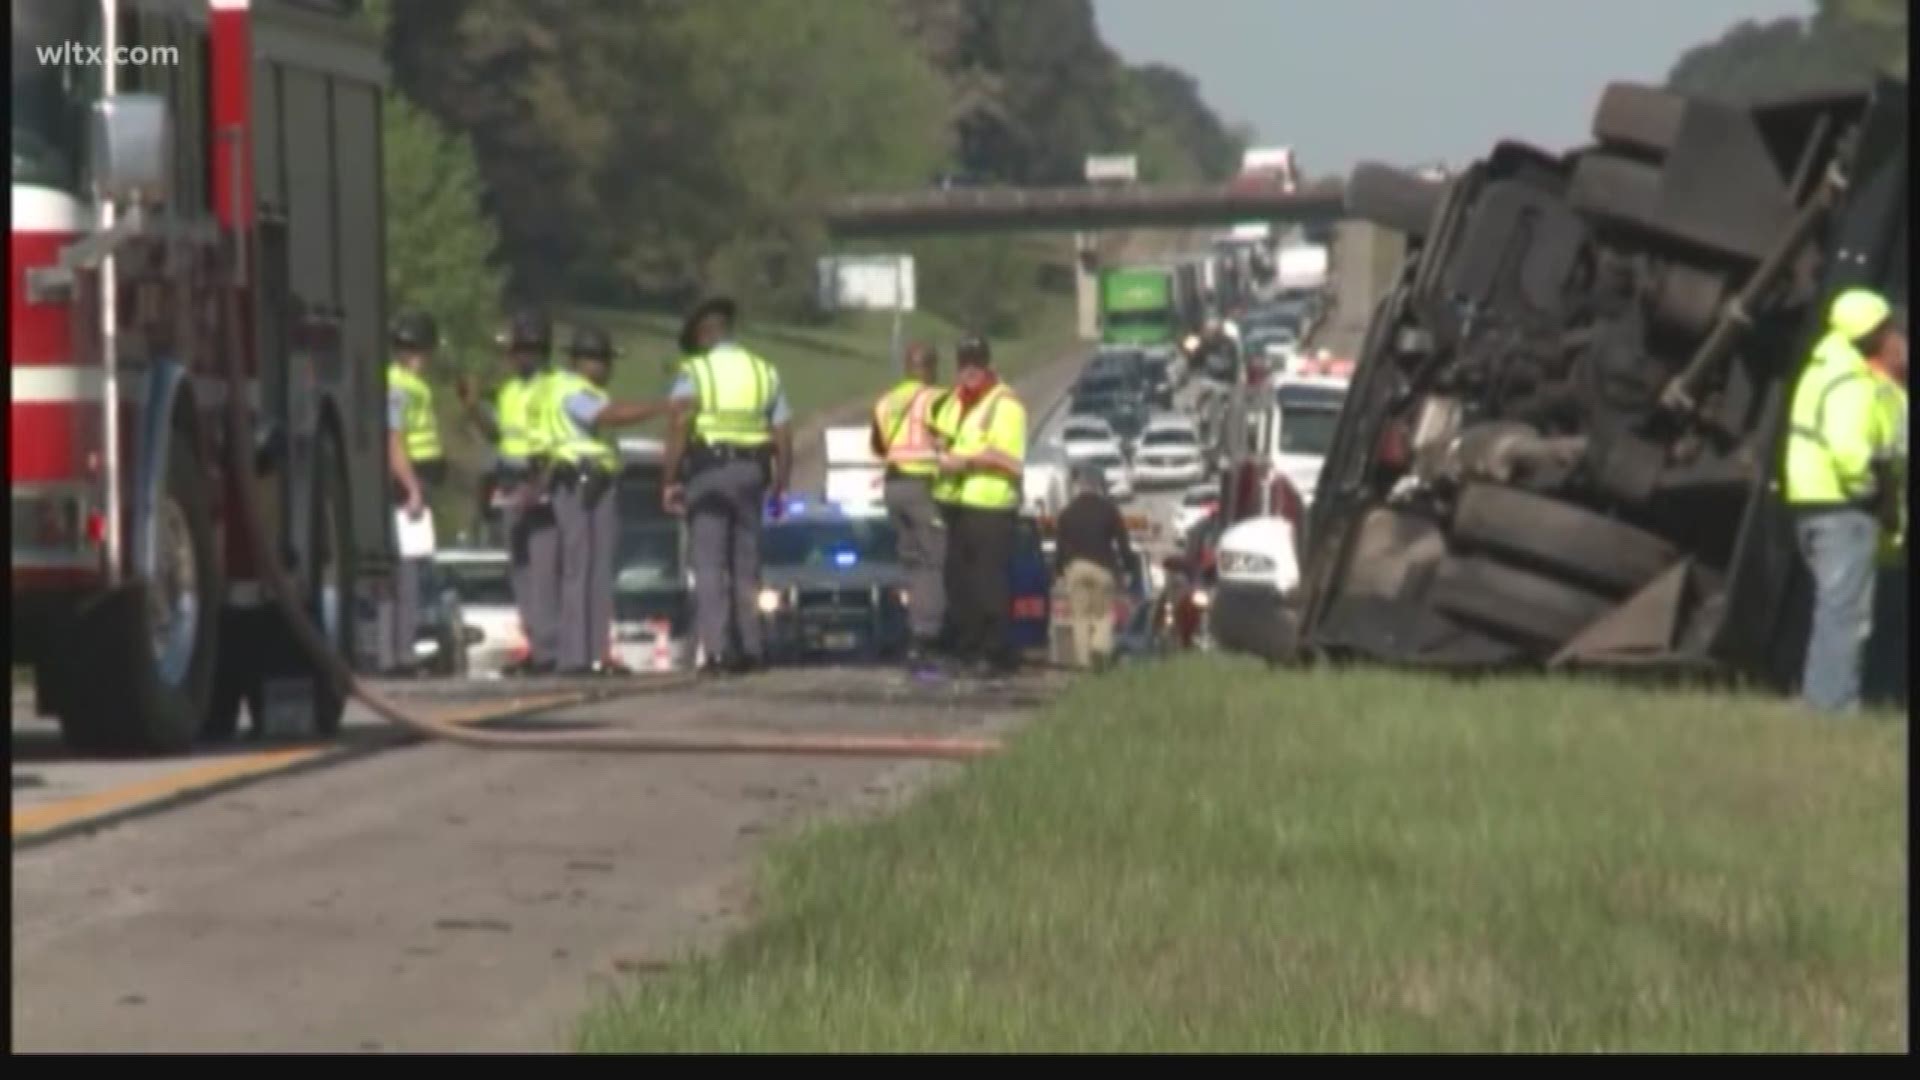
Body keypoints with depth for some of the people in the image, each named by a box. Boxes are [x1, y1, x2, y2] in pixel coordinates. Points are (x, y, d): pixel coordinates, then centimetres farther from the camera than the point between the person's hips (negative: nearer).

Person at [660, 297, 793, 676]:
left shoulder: (695, 371, -3)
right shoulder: (764, 372, 11)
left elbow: (679, 428, -16)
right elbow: (784, 438, 10)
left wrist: (671, 481, -14)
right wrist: (778, 489, 16)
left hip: (707, 473, -4)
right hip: (750, 473, 4)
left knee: (710, 565, -4)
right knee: (746, 565, 13)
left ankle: (716, 648, -14)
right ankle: (749, 648, 11)